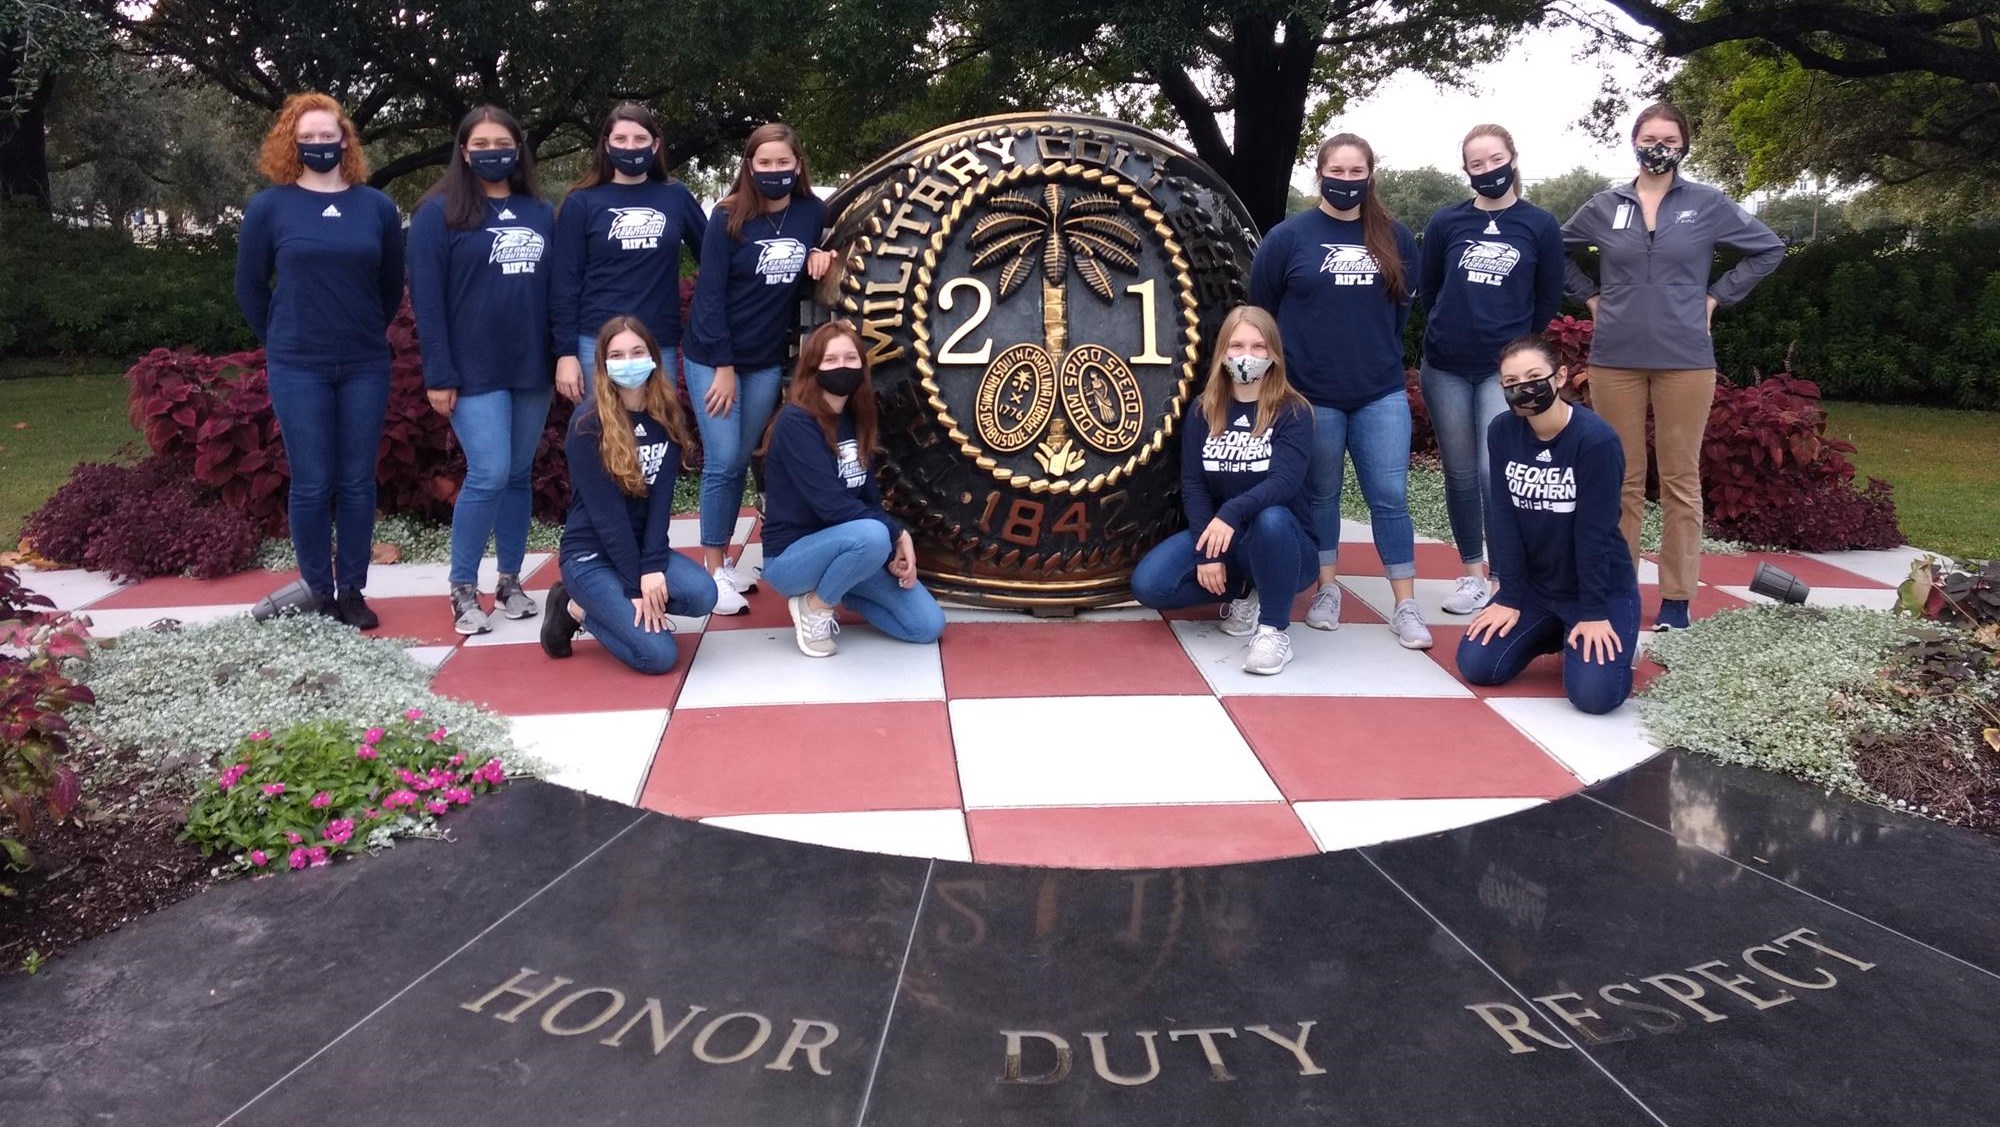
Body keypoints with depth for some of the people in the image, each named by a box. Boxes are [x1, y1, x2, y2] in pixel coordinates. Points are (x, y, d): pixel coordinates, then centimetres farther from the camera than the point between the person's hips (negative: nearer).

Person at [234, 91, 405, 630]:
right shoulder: (269, 206, 0)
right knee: (312, 484, 0)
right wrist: (282, 342, 9)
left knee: (358, 483, 5)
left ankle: (352, 591, 15)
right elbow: (250, 287, 7)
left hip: (365, 367, 2)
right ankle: (318, 593, 12)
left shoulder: (377, 206, 6)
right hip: (298, 369, -2)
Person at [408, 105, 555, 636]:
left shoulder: (540, 212, 11)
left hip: (533, 369, 5)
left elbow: (555, 289, 13)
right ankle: (462, 589, 3)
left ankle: (510, 582, 19)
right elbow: (426, 298, -6)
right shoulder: (439, 212, -2)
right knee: (488, 475, -11)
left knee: (520, 475, 9)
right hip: (474, 371, -4)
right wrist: (439, 375, -11)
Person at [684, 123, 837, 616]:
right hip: (712, 356, -4)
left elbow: (819, 250, 17)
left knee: (740, 462, 12)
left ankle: (724, 559, 23)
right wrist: (723, 366, -16)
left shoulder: (813, 213, -2)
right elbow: (709, 294, -13)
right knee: (722, 462, -5)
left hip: (768, 360, 4)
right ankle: (713, 571, 5)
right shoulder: (729, 218, -13)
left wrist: (822, 254, -8)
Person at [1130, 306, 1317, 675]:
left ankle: (1275, 629, -19)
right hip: (1214, 534, 4)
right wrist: (1206, 551, -17)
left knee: (1271, 518, -40)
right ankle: (1242, 595, 4)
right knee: (1148, 584, -22)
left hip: (1282, 545, -3)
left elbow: (1285, 481, -24)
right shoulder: (1203, 412, 2)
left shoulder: (1293, 412, -9)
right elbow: (1192, 484, -4)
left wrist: (1232, 513, -42)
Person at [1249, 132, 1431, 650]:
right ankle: (1327, 589, 25)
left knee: (1390, 497, 0)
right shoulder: (1289, 236, -3)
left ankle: (1406, 605, 7)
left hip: (1382, 394, 2)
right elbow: (1261, 309, 3)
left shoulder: (1396, 238, 5)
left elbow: (1404, 305, 16)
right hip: (1312, 393, -2)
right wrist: (1302, 354, 8)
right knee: (1321, 494, 10)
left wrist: (1376, 350, 14)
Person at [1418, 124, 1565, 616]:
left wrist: (1512, 341, 13)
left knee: (1496, 472, -13)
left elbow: (1548, 301, 8)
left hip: (1505, 369, -2)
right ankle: (1472, 575, 19)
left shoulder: (1540, 226, 1)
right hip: (1445, 368, 2)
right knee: (1460, 475, 7)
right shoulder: (1446, 222, 4)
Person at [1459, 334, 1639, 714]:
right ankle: (1553, 634, 20)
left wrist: (1593, 613, -18)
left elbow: (1594, 530, -20)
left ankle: (1610, 641, 15)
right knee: (1476, 665, -9)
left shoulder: (1596, 439, -22)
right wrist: (1509, 598, -9)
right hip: (1534, 585, 5)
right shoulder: (1501, 432, -7)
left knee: (1593, 693, -21)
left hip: (1602, 589, -4)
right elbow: (1504, 521, -7)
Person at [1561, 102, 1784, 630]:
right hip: (1615, 359, 1)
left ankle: (1676, 598, 7)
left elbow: (1769, 249, 10)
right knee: (1622, 479, 6)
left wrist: (1716, 296, 4)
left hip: (1685, 360, -1)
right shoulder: (1604, 207, 7)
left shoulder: (1709, 204, 4)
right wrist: (1591, 296, 9)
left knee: (1681, 479, 2)